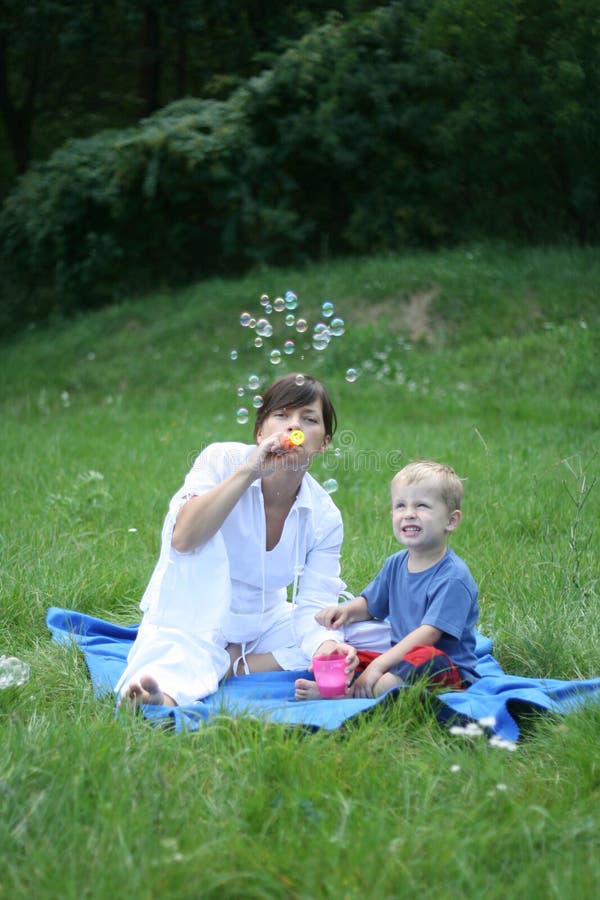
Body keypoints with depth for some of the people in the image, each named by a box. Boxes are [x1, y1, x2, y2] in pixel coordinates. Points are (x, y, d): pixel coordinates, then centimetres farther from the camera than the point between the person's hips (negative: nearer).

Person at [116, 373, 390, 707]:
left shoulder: (324, 516, -6)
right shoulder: (223, 460, -15)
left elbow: (314, 607, -14)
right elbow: (183, 540, -31)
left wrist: (325, 644, -38)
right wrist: (248, 471, -34)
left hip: (264, 623, 4)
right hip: (193, 617, -4)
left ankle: (232, 666, -22)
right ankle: (170, 688, -48)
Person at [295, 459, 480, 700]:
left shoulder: (452, 576, -16)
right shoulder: (395, 564, 10)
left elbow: (428, 633, -24)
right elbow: (369, 604, 24)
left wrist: (378, 666, -28)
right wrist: (346, 610, 0)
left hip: (448, 672, -8)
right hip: (400, 659, 8)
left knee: (426, 657, -38)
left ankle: (348, 696, -46)